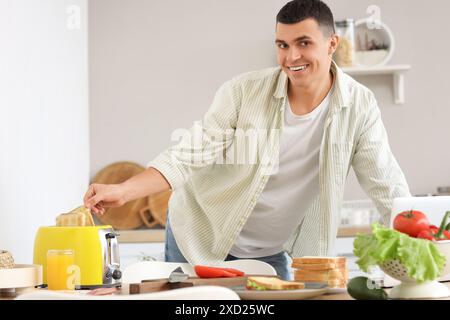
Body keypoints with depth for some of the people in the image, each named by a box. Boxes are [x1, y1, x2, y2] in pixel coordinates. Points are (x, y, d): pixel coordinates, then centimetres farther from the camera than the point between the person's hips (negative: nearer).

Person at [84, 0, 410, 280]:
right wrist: (121, 191, -30)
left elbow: (390, 190, -8)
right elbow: (190, 157, -18)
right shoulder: (245, 91, -17)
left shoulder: (359, 107, -12)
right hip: (200, 237, -1)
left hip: (270, 253, 2)